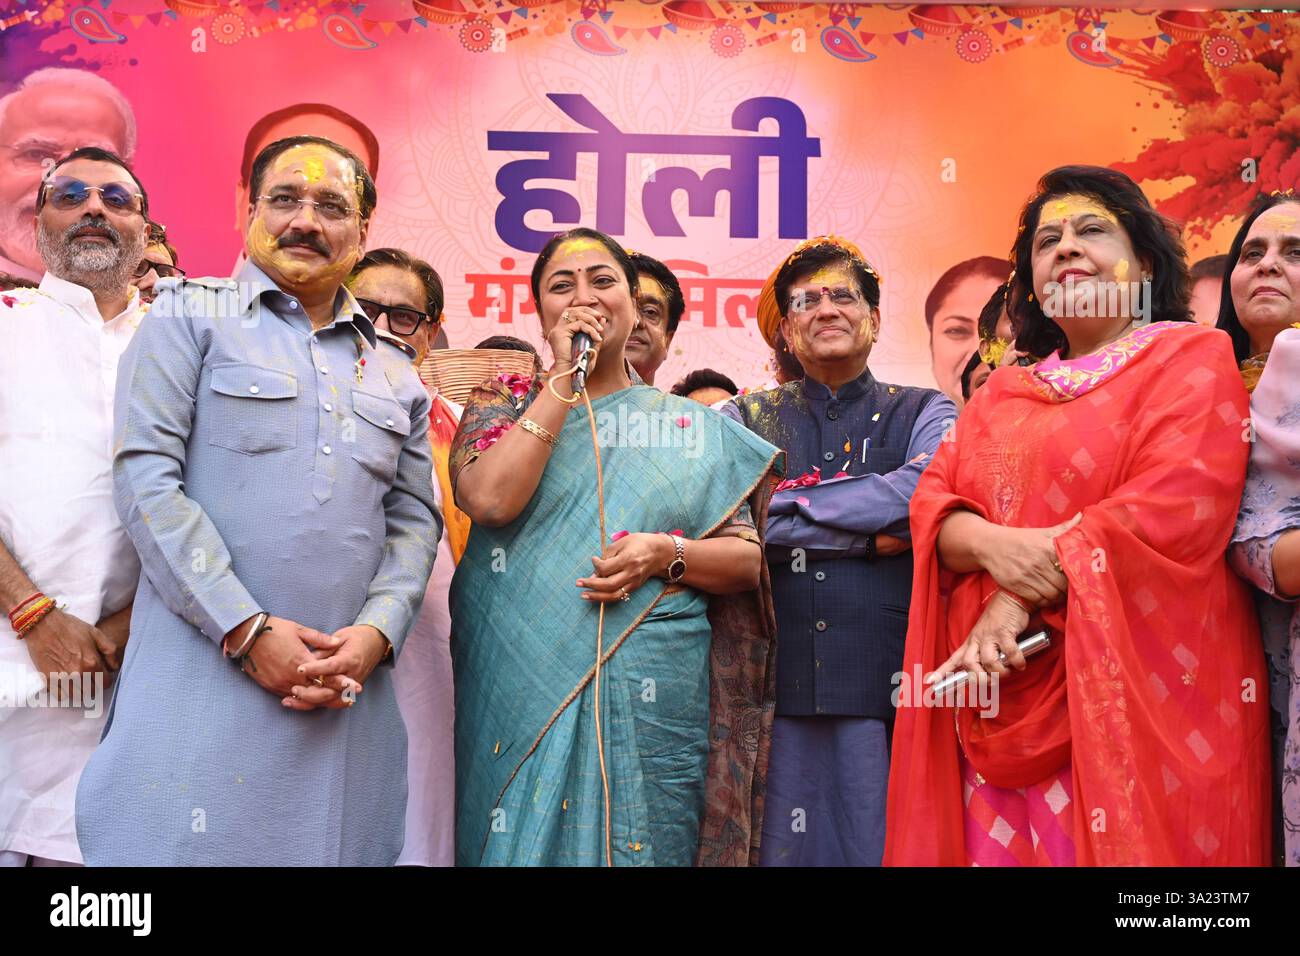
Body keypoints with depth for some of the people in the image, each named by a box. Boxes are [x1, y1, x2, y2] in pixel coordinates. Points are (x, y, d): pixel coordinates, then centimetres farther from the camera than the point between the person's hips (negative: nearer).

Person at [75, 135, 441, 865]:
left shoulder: (396, 373, 16)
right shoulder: (191, 316, 4)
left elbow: (415, 517, 12)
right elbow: (147, 478, -6)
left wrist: (377, 630, -7)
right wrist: (248, 630, -13)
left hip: (346, 692, 4)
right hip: (203, 676, -3)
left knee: (334, 844, 7)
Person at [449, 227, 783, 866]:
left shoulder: (696, 427, 9)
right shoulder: (505, 404, 8)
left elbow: (746, 559, 7)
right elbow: (487, 499, -12)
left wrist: (666, 553, -13)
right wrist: (563, 378, -8)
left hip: (654, 702, 1)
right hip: (521, 694, 0)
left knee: (641, 845, 4)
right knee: (520, 840, 2)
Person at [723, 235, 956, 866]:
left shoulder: (921, 413, 11)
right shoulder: (745, 420, 12)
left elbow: (926, 490, -12)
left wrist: (785, 502, -7)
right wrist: (870, 532, -10)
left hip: (890, 682, 0)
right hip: (773, 684, 1)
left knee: (886, 845, 3)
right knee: (780, 847, 5)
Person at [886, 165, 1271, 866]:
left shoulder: (1189, 357, 1)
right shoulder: (1001, 392, 18)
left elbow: (1177, 506, -13)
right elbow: (932, 503, 10)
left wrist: (1020, 603, -16)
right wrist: (993, 546, -14)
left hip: (1134, 692, -4)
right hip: (999, 694, 5)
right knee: (995, 847, 5)